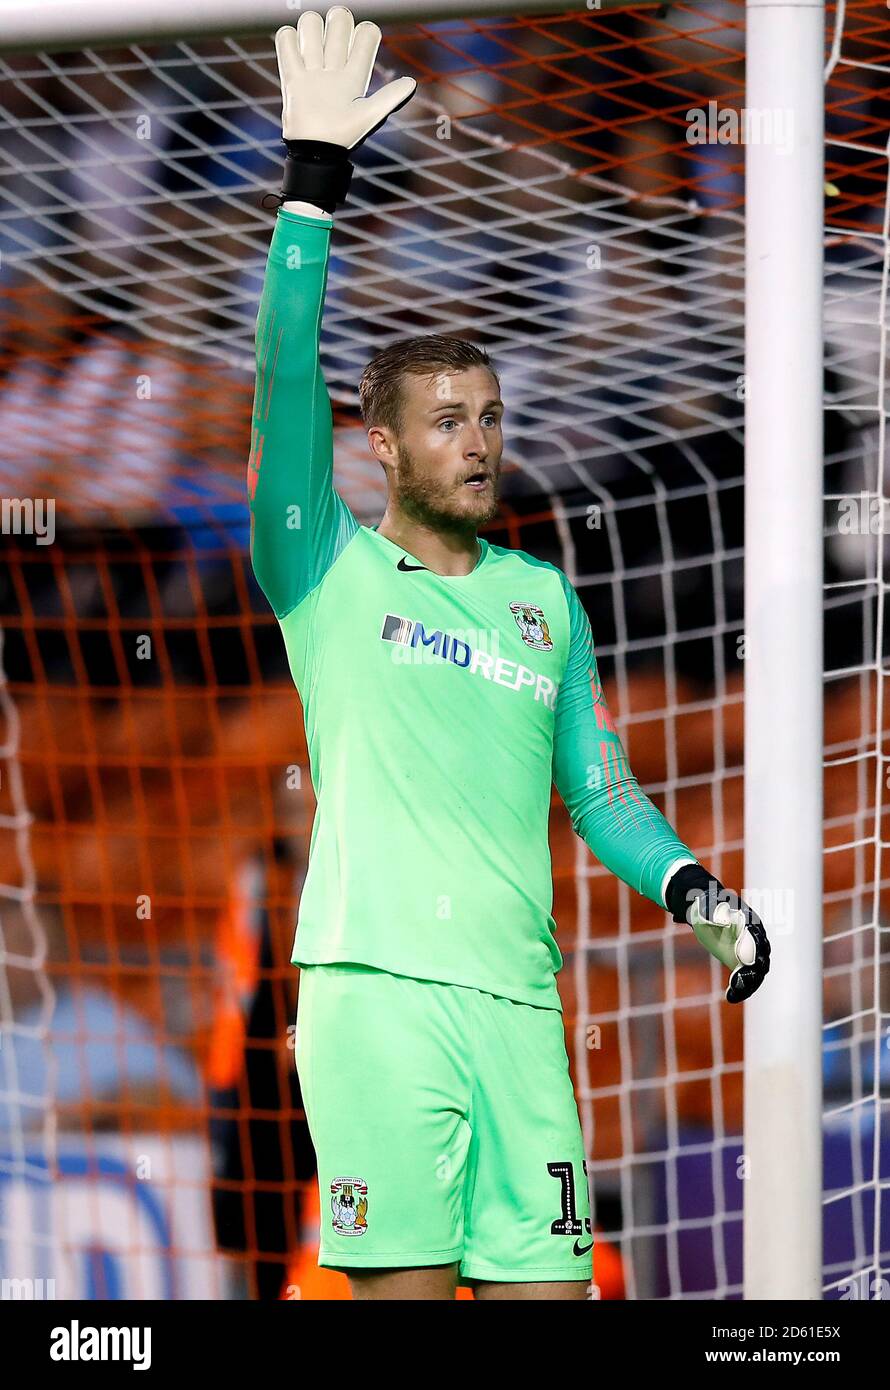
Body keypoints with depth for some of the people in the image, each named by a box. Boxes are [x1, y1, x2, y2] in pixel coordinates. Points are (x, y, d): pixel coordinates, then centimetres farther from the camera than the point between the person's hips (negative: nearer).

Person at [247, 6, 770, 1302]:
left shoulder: (544, 597, 20)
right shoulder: (329, 569, 5)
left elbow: (598, 787, 21)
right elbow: (286, 375, -8)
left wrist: (688, 884, 3)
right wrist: (314, 182, -16)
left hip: (519, 994, 5)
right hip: (377, 987, -5)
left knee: (546, 1280, 1)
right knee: (408, 1284, -8)